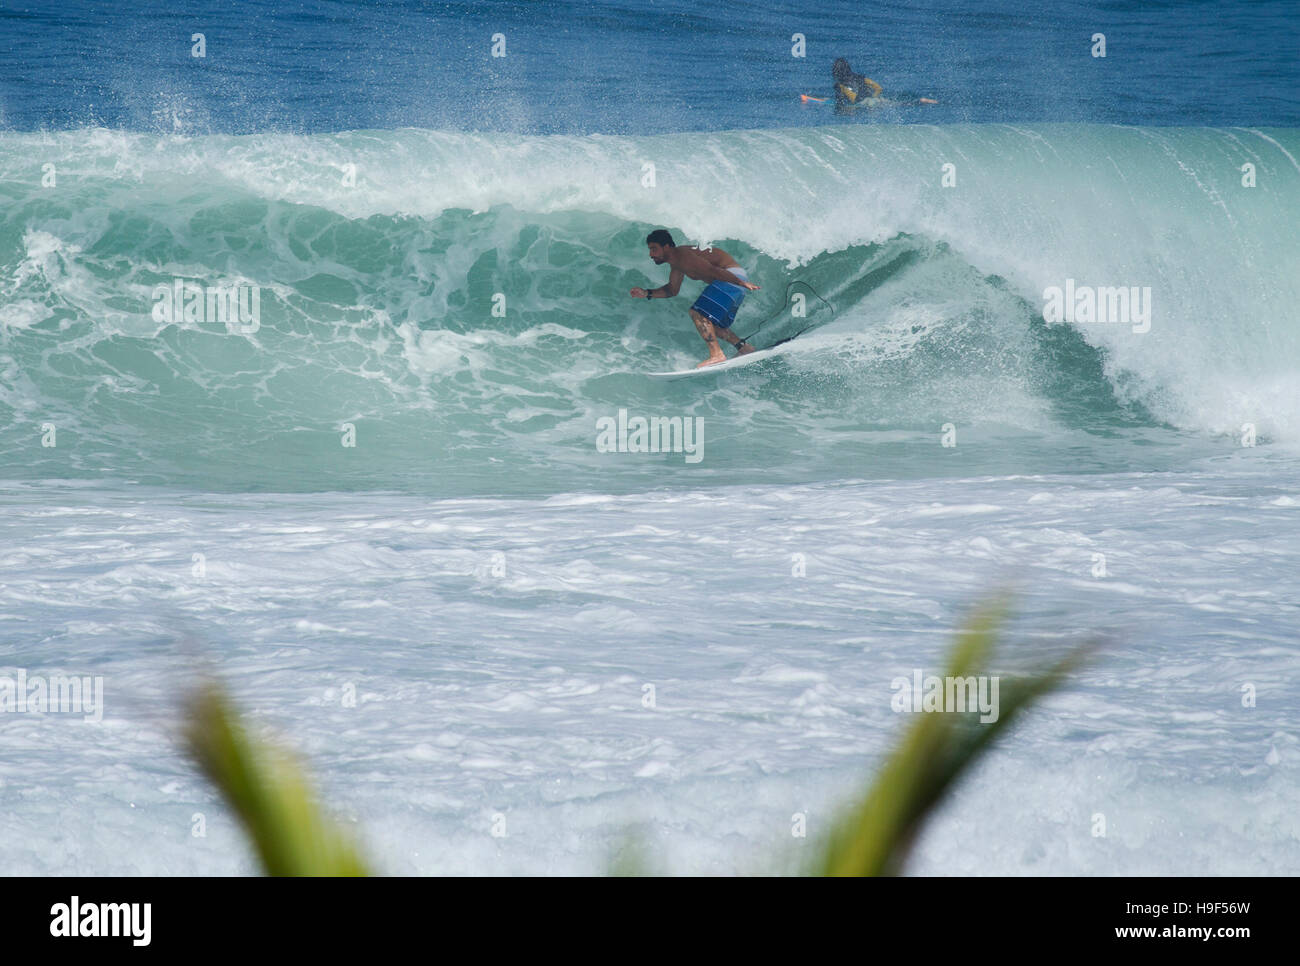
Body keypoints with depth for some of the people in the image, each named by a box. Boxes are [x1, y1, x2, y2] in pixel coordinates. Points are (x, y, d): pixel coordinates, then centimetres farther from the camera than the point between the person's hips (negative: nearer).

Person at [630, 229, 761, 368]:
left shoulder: (683, 256, -17)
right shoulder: (676, 262, 14)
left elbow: (713, 271, -24)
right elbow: (672, 290, 26)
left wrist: (742, 283, -29)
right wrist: (647, 293, 15)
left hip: (733, 277, -10)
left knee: (698, 314, -19)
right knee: (708, 323, 18)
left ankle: (717, 355, -25)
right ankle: (744, 347, 18)